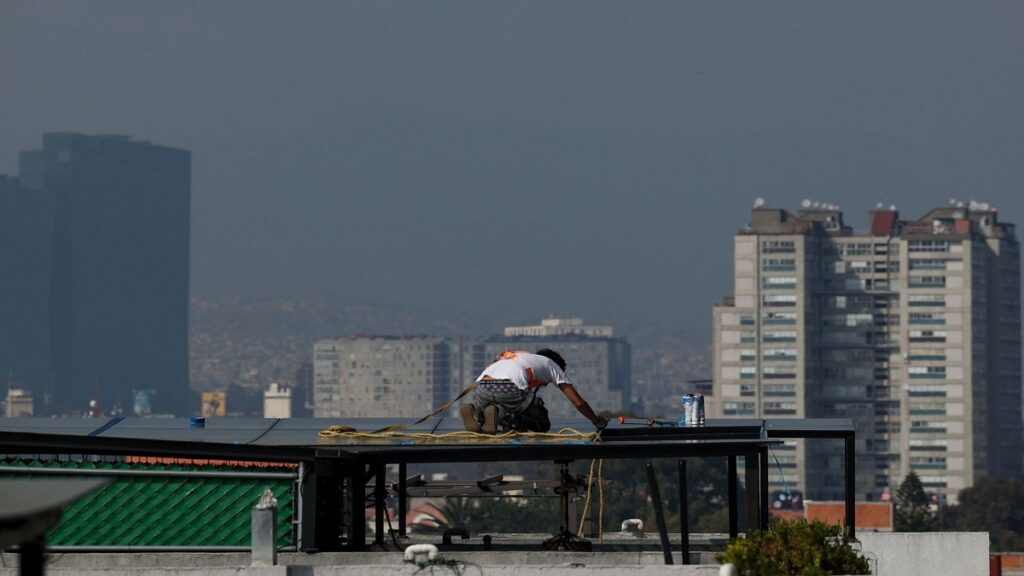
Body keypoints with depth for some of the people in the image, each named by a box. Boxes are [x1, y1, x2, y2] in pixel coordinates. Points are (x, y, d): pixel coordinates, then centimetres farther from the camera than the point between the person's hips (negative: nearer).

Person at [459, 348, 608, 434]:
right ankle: (500, 413, -14)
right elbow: (578, 402, 27)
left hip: (483, 385, 5)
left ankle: (473, 410, -5)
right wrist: (597, 421, 43)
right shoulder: (552, 365, 29)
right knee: (542, 424, 14)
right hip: (510, 387, -5)